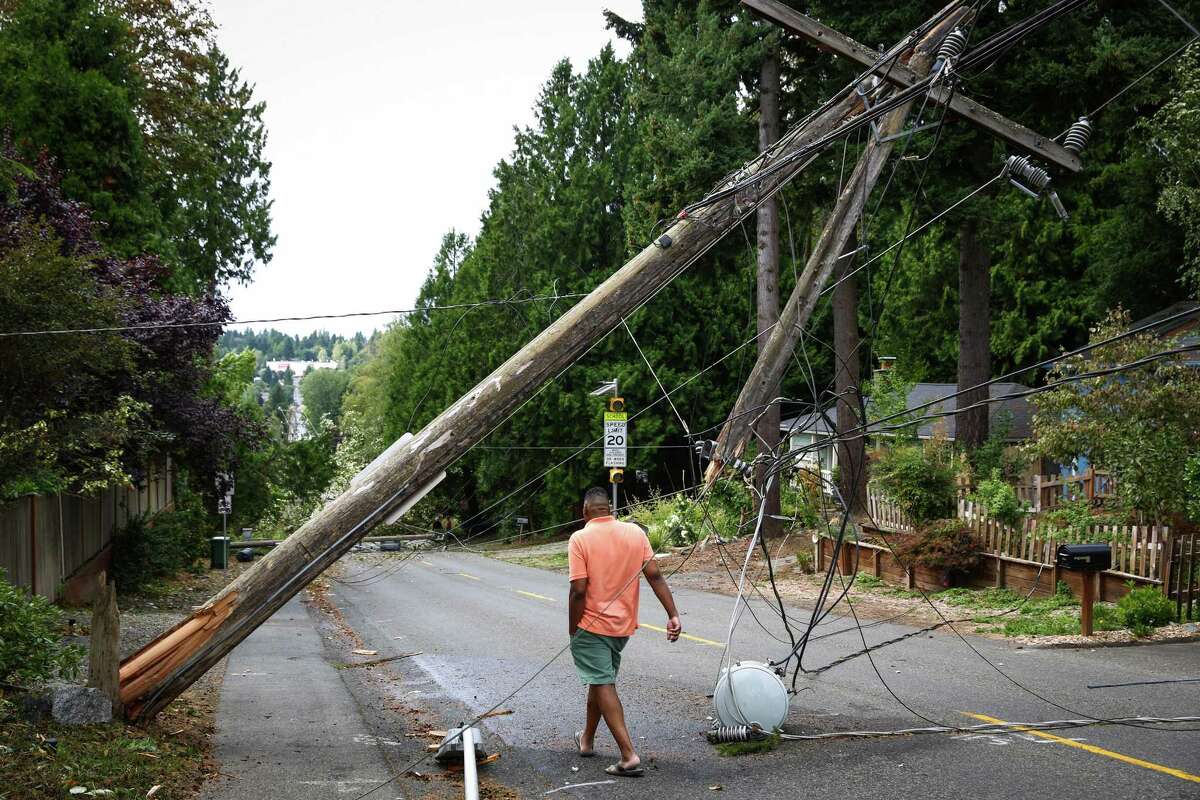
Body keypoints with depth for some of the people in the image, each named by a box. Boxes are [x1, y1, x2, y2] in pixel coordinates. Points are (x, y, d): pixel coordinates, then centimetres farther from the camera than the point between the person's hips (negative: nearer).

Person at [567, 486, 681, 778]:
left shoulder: (580, 538, -14)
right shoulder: (636, 532, 0)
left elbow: (579, 590, -18)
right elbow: (654, 575, -6)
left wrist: (572, 631, -9)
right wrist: (673, 615, -6)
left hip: (591, 625, -6)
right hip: (623, 625, 6)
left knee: (603, 686, -3)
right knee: (600, 681, 23)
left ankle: (629, 756, -12)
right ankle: (587, 740, 39)